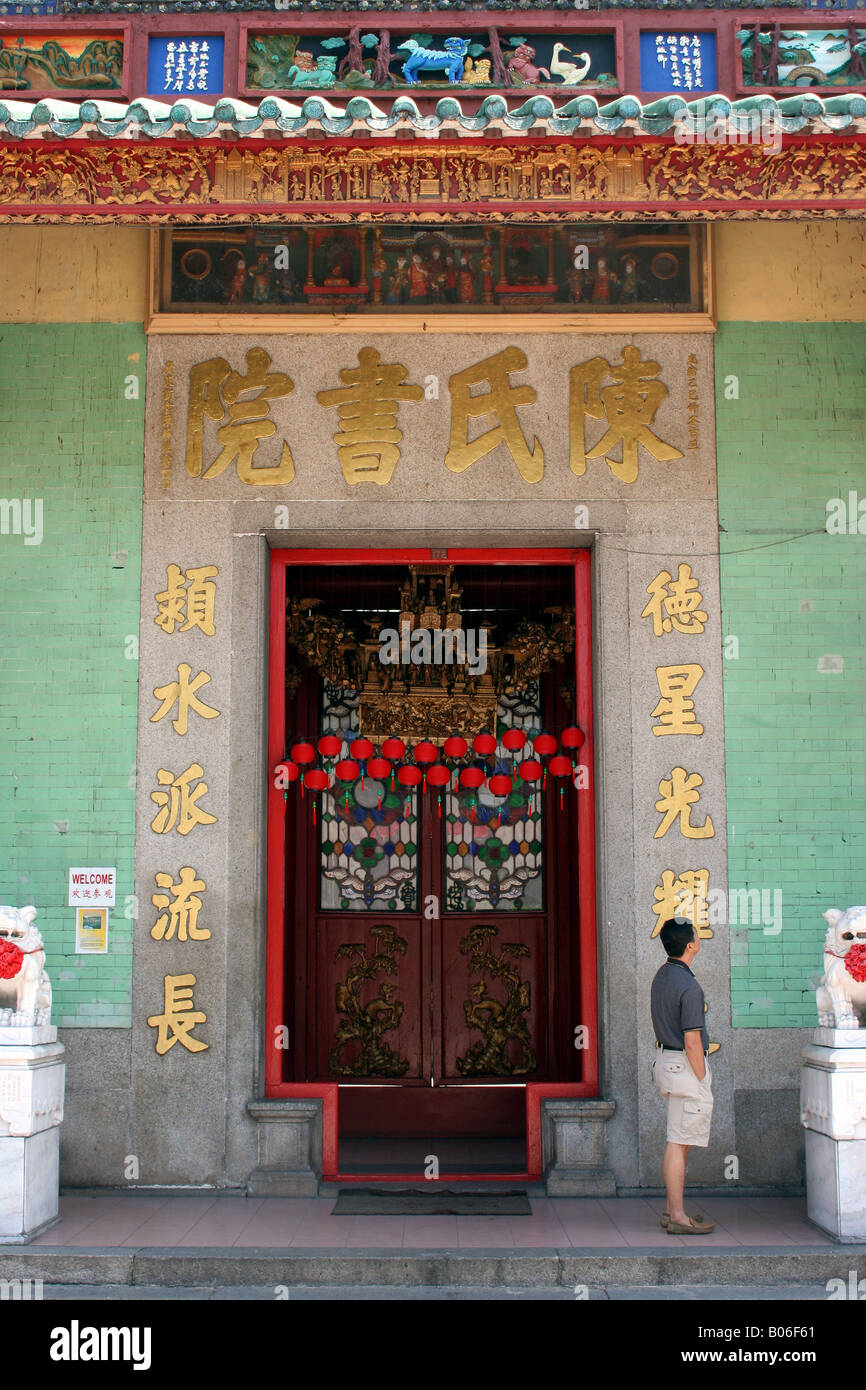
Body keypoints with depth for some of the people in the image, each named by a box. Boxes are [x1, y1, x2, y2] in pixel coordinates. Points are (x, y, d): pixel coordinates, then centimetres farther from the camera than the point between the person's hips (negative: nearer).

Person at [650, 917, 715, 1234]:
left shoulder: (662, 976, 9)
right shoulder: (688, 986, -20)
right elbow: (692, 1042, -20)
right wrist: (703, 1080, -12)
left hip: (667, 1061, 10)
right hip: (686, 1066, -10)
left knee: (678, 1141, 17)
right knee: (679, 1144, -5)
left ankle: (672, 1210, 23)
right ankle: (678, 1218, 0)